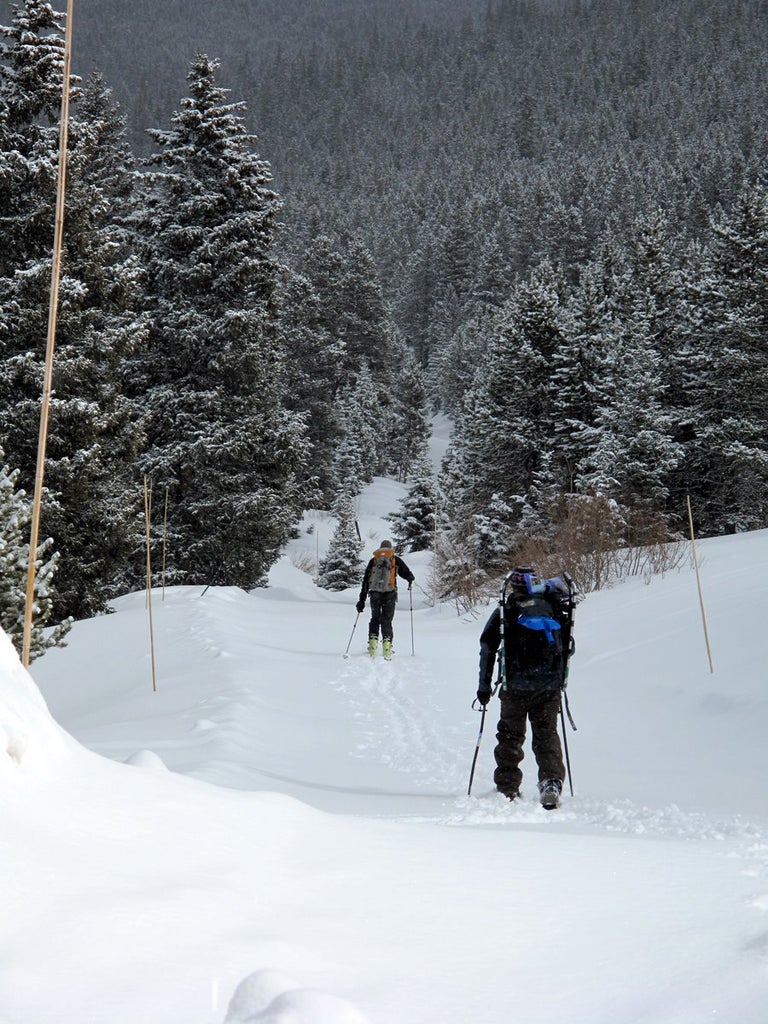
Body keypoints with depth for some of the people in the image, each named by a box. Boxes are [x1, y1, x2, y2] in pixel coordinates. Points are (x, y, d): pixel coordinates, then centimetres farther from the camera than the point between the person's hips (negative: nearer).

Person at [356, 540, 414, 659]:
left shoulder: (373, 560, 16)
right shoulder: (395, 559, 10)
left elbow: (365, 581, 14)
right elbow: (408, 575, 9)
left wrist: (362, 600, 16)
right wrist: (410, 581, 35)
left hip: (375, 594, 2)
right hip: (390, 594, -2)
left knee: (375, 619, 16)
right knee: (387, 621, 2)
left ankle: (373, 641, 3)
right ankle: (387, 644, -11)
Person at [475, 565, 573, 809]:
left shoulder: (505, 611, 3)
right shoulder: (554, 608, 9)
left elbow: (487, 649, 1)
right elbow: (568, 647, 13)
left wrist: (484, 686, 7)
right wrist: (558, 678, 24)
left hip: (515, 687, -2)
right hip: (550, 687, 2)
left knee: (510, 736, 10)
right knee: (547, 736, 10)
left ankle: (507, 789, 12)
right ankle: (551, 783, -6)